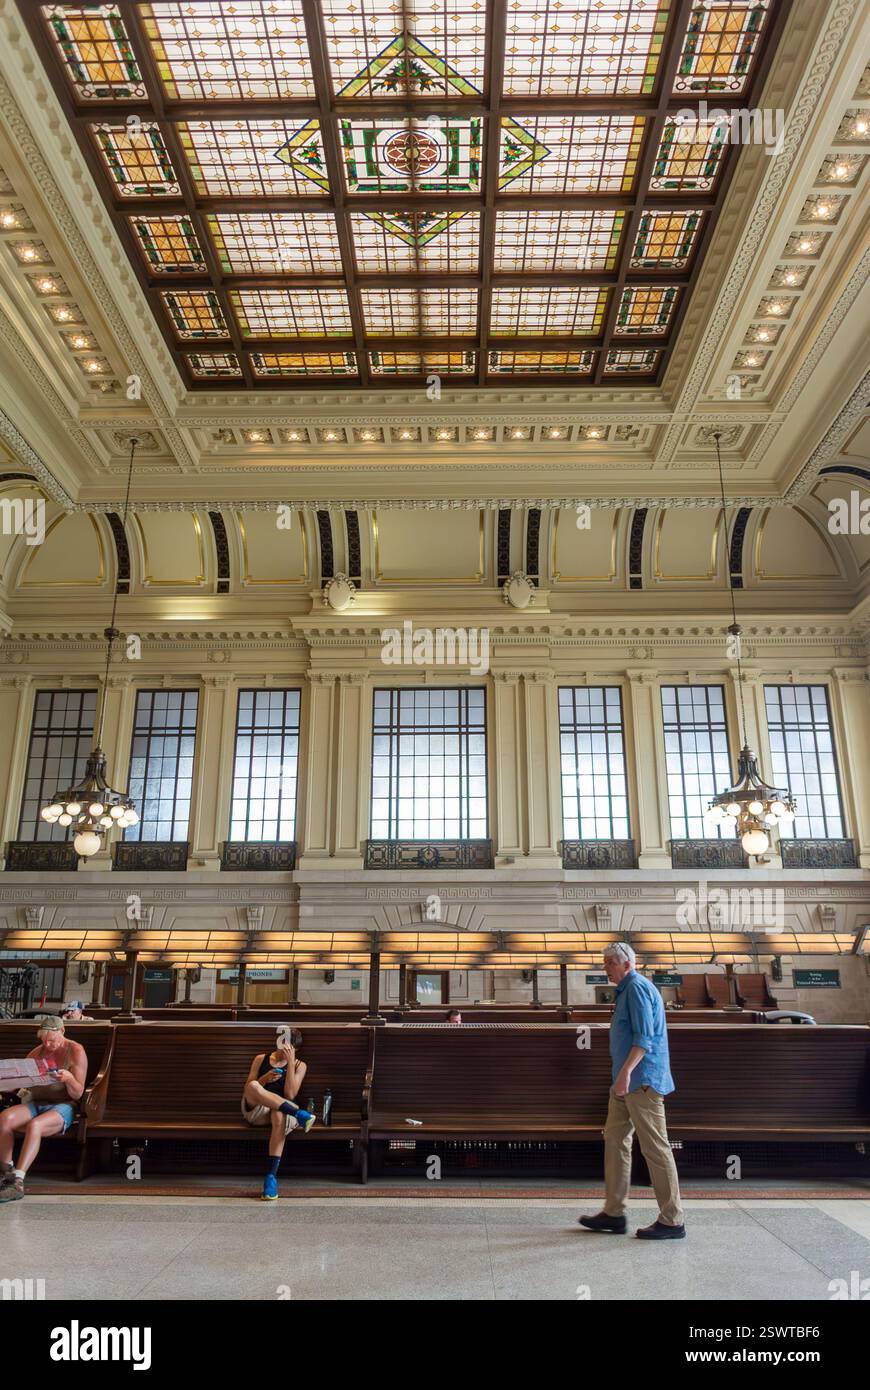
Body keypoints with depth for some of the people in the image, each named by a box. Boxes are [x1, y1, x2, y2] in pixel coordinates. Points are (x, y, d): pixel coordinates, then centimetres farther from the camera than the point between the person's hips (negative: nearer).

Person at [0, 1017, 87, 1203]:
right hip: (35, 1103, 5)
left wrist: (69, 1078, -26)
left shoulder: (76, 1051, -2)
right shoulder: (36, 1053, 13)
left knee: (34, 1125, -36)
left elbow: (77, 1094, -5)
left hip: (62, 1106, -5)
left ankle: (18, 1181, -36)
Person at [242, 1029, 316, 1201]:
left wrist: (290, 1062, -8)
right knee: (252, 1086, -34)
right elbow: (247, 1088, 9)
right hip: (257, 1110, 1)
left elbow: (289, 1094, -3)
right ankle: (299, 1114, -34)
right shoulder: (261, 1059, 14)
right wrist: (265, 1079, -9)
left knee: (279, 1116, -41)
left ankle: (271, 1176, -39)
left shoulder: (299, 1065, 11)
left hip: (282, 1109, -1)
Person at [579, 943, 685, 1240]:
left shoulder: (637, 988, -14)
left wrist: (626, 1071, -29)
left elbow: (644, 1037, -22)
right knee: (615, 1140, 12)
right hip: (627, 1081, 10)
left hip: (641, 1081, -10)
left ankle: (672, 1221, 5)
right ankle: (614, 1213, 18)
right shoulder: (626, 990, 17)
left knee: (655, 1147, -3)